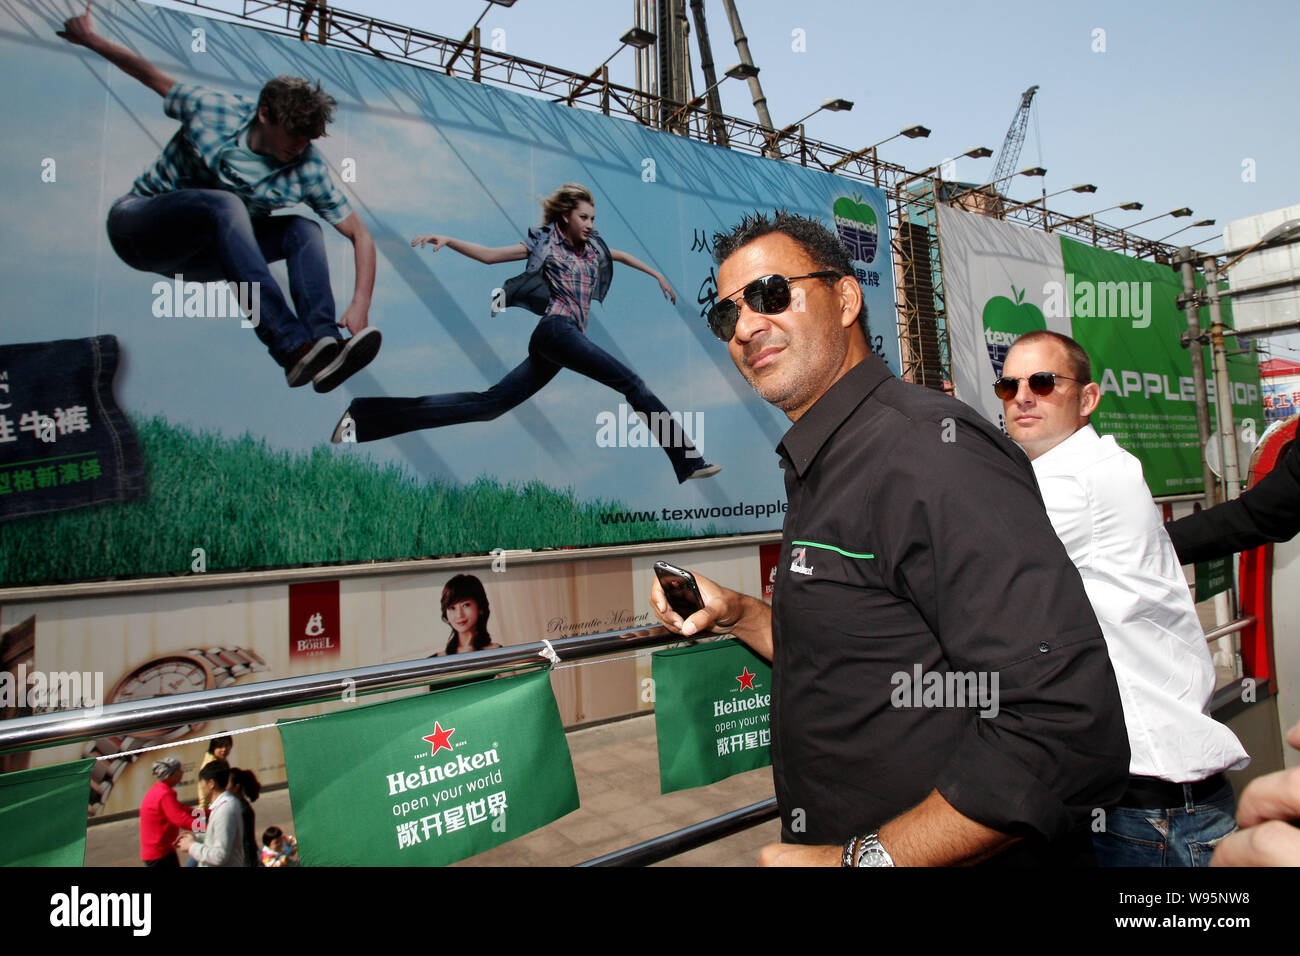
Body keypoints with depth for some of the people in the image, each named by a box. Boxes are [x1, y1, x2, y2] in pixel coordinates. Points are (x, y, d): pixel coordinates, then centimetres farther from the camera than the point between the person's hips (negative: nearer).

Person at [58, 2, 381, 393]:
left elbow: (360, 234, -18)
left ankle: (324, 346, -35)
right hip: (136, 225, -3)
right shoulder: (212, 110, -17)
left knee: (303, 230, -19)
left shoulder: (308, 169, -15)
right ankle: (294, 349, -50)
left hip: (200, 257, 3)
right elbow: (154, 77, 2)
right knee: (224, 204, -35)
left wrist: (360, 305, -31)